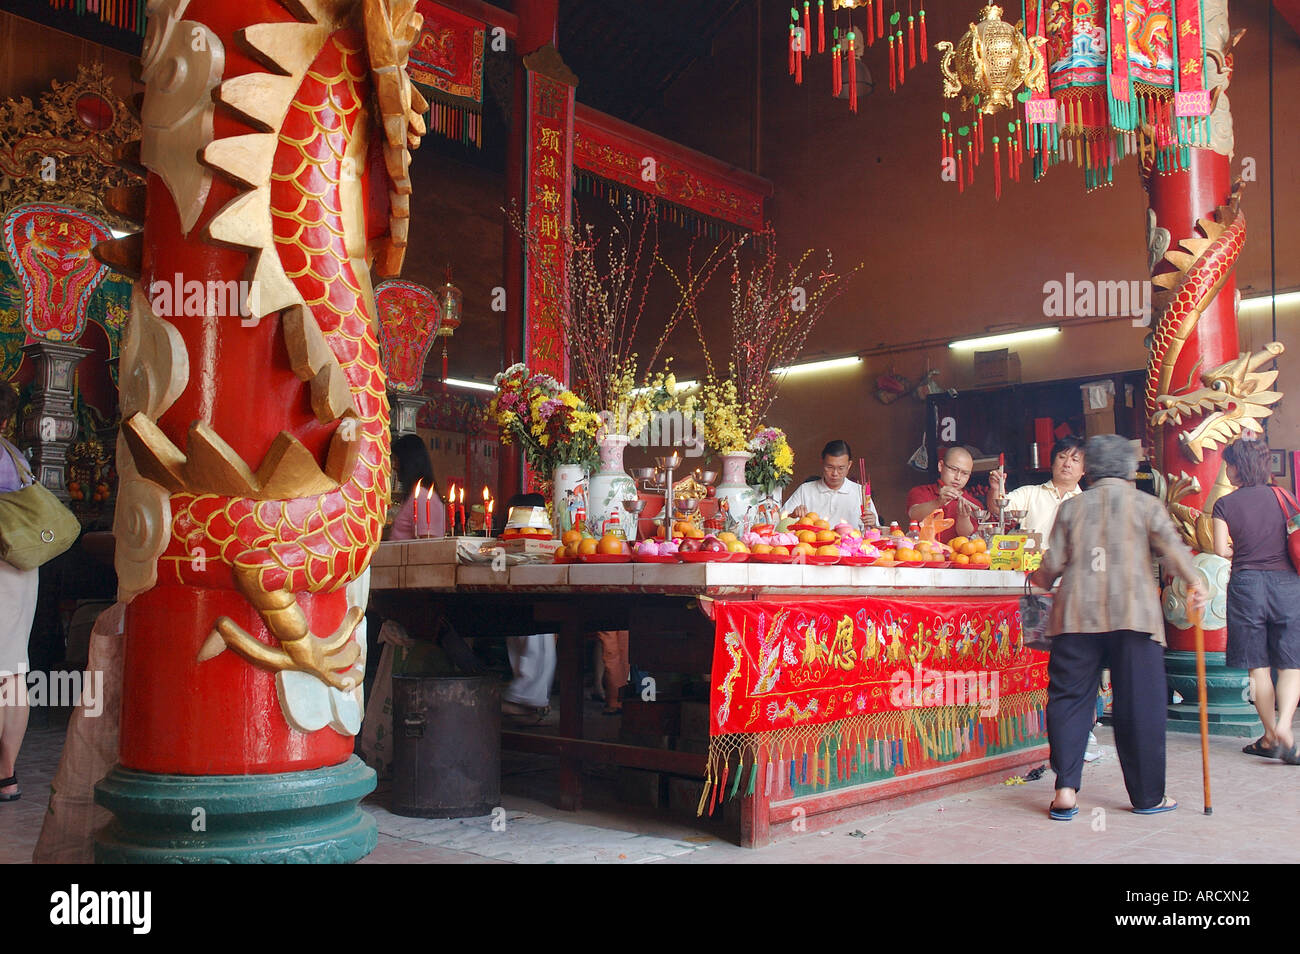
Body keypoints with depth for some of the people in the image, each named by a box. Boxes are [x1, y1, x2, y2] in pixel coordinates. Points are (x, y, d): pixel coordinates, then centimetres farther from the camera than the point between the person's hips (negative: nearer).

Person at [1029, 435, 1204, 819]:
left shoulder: (1071, 506, 10)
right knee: (1139, 703, 6)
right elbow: (1173, 547, -6)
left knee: (1069, 697, 5)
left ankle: (1066, 790, -2)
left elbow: (1053, 563, 8)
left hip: (1078, 613, 1)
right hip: (1133, 613, -1)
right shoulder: (1146, 504, 7)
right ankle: (1147, 796, 13)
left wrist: (1040, 580, 27)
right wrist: (1194, 583, 2)